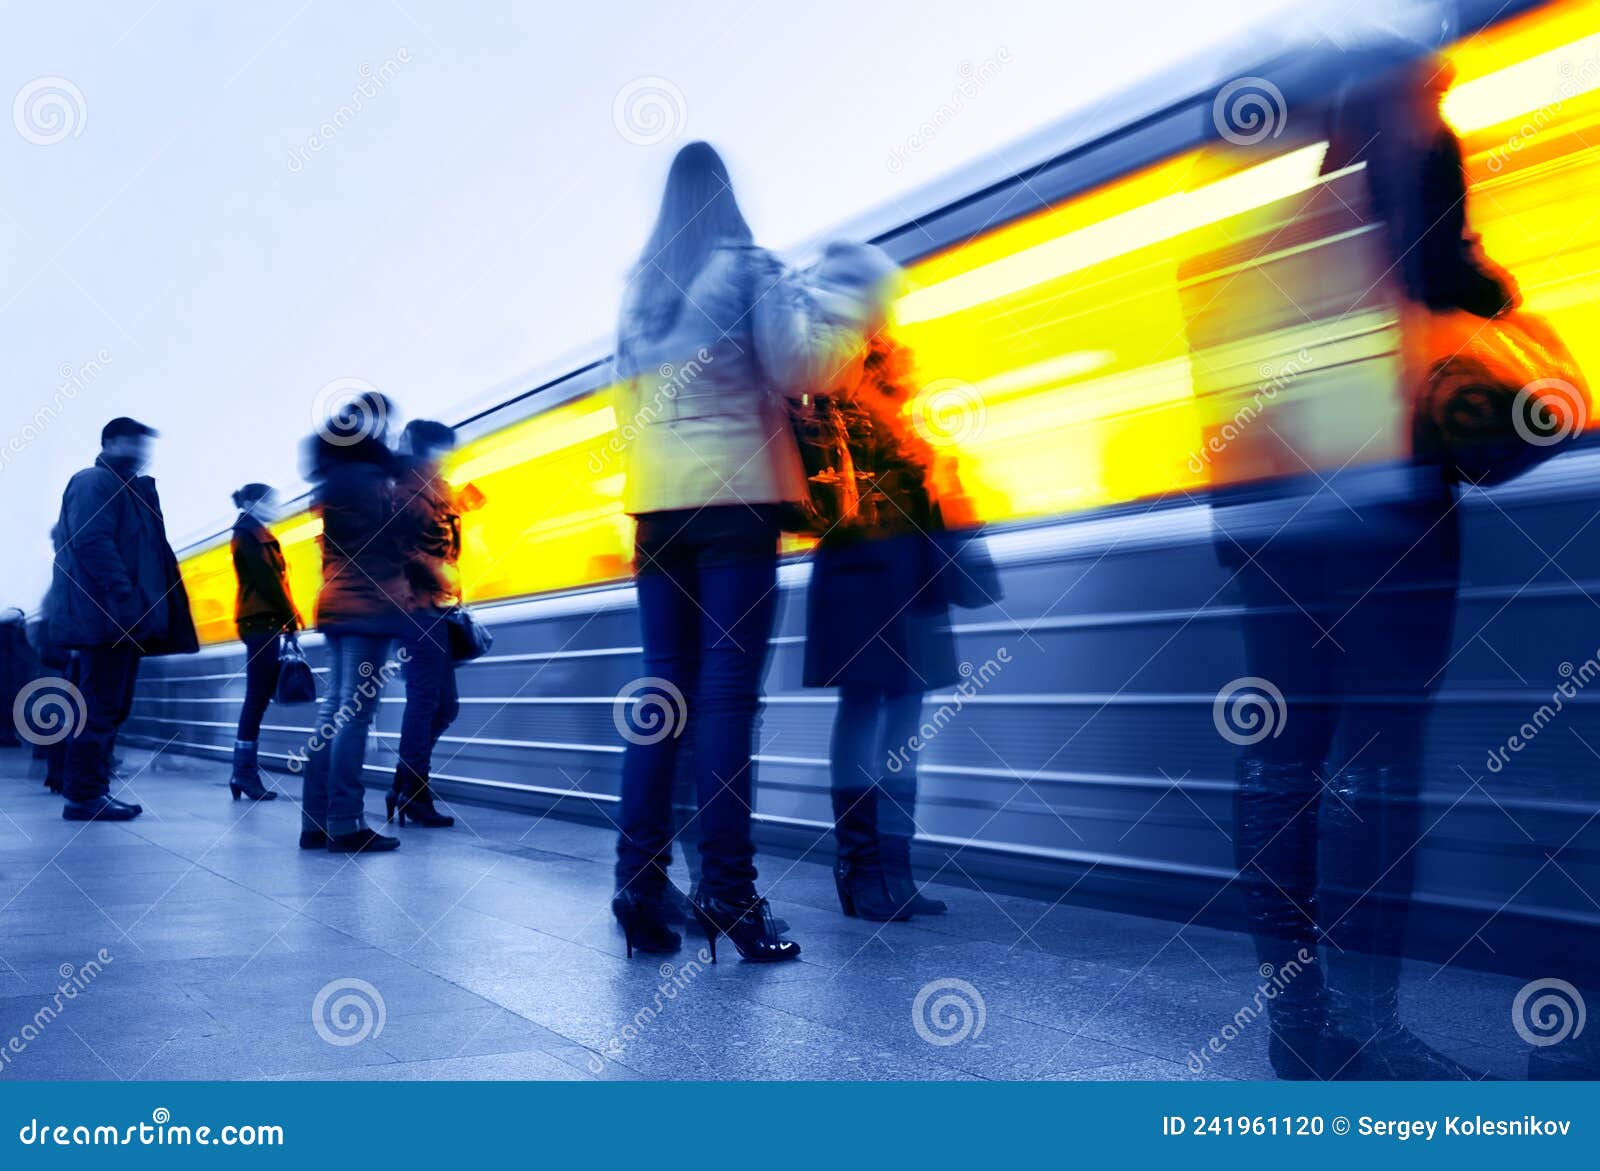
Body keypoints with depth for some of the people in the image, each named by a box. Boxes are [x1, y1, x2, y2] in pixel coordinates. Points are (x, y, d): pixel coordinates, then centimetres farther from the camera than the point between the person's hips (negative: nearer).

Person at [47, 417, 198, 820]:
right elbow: (93, 541, -18)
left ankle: (93, 791, 15)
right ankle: (84, 797, -6)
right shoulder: (94, 482, -4)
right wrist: (126, 598, -25)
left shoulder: (131, 490, 25)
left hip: (122, 618, 10)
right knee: (100, 708, -9)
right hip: (106, 616, -10)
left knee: (110, 708, 10)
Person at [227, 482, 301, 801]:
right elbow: (265, 579, -13)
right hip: (262, 621, -9)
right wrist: (290, 617, -12)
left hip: (263, 621, 9)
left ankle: (244, 769, 7)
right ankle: (245, 771, -10)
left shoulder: (256, 535, 23)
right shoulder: (249, 534, -5)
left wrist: (286, 617, 7)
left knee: (260, 695, 7)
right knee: (258, 695, -10)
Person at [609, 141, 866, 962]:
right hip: (734, 488, -5)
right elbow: (790, 366, -5)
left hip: (657, 498, 5)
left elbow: (626, 398, 19)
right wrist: (850, 336, 9)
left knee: (664, 687, 5)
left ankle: (640, 880, 1)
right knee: (728, 686, -8)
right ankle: (726, 887, -11)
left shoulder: (639, 287, 19)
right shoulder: (745, 264, 2)